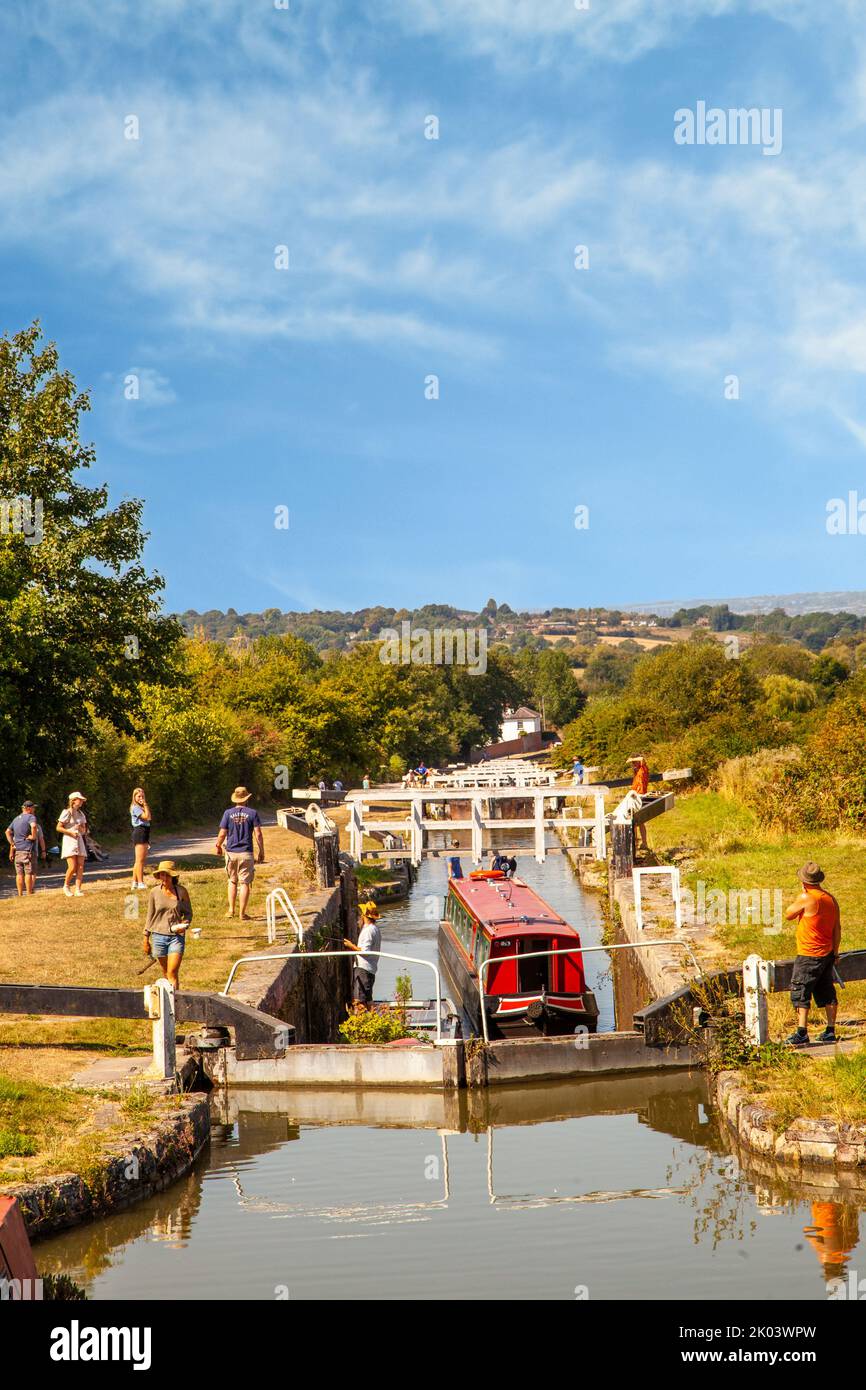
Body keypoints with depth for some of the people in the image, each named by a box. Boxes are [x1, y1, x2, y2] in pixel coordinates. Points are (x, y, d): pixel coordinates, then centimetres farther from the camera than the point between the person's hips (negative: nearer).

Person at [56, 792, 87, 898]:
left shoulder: (81, 814, 15)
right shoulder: (67, 812, -5)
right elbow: (58, 828, -6)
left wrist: (82, 829, -4)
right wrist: (70, 832, -15)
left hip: (79, 840, 6)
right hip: (69, 841, -6)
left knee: (80, 867, -5)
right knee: (72, 867, -14)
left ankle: (78, 890, -5)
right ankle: (66, 886, 9)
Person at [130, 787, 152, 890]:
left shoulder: (141, 807, 18)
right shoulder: (135, 808, -10)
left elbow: (149, 818, 9)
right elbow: (147, 817, -19)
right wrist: (145, 805, -14)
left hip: (144, 833, 10)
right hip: (139, 832, -10)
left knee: (140, 861, 13)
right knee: (140, 860, -11)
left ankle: (135, 882, 17)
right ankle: (141, 883, -12)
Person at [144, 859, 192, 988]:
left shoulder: (181, 891, -3)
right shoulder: (155, 892, 0)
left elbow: (188, 913, 7)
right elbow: (150, 916, 8)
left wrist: (184, 924, -14)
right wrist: (146, 939, 10)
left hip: (177, 936, -2)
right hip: (159, 936, 2)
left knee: (172, 973, -11)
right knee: (165, 973, 13)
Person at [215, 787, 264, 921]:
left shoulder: (228, 813, 0)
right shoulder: (252, 813, -3)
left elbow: (222, 834, -1)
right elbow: (258, 834, -6)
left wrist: (218, 846, 18)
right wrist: (261, 851, 4)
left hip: (231, 852, 2)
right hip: (246, 854, -2)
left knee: (232, 881, 18)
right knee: (245, 883, 2)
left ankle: (231, 910, 16)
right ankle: (242, 913, 2)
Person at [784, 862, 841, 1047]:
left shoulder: (806, 898, -17)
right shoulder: (831, 898, 6)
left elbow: (788, 915, -3)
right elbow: (837, 929, 10)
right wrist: (835, 953, 17)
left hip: (809, 955, -8)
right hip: (827, 954, 8)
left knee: (800, 992, -4)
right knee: (827, 992, 14)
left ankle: (801, 1033, -9)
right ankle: (830, 1032, 18)